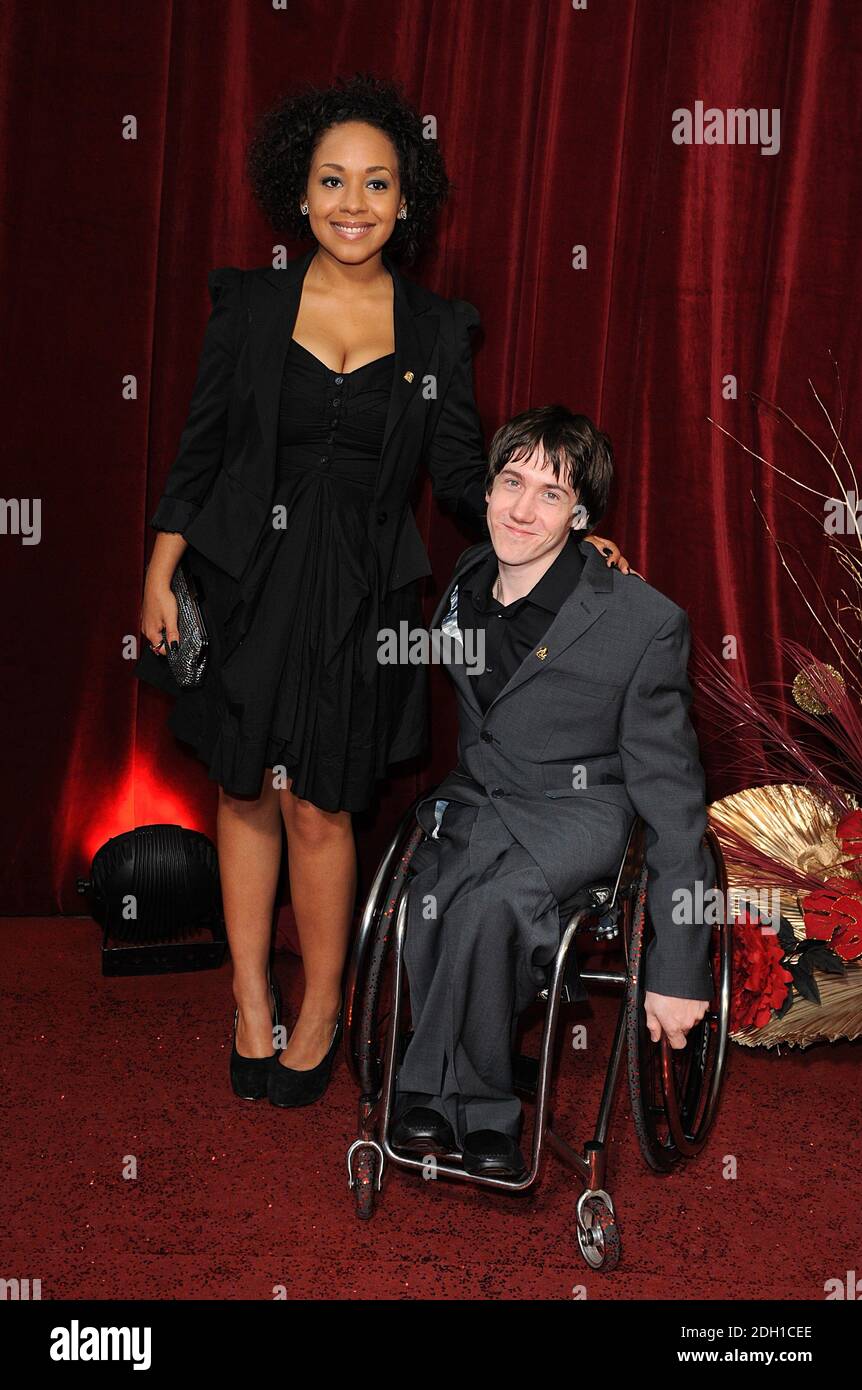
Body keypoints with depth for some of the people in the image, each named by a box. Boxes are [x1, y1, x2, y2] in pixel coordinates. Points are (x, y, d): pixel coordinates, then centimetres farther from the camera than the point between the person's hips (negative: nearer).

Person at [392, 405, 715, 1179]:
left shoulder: (645, 623, -16)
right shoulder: (461, 585, 0)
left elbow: (671, 795, -12)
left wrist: (679, 970, -13)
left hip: (578, 811, -4)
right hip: (470, 802, 4)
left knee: (489, 906, -35)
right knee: (432, 909, -29)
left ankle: (427, 1095, -10)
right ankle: (484, 1121, -9)